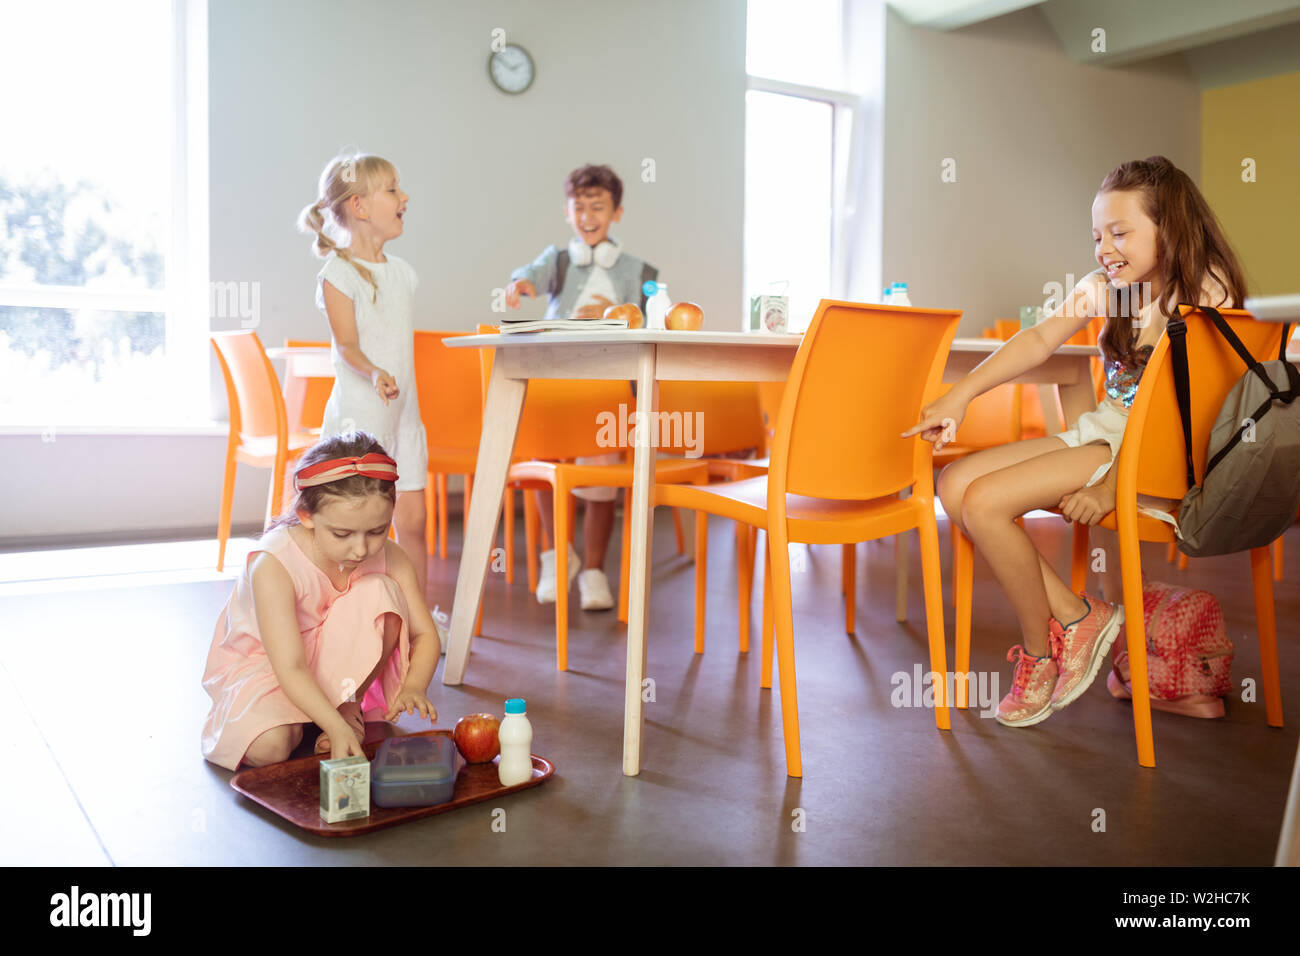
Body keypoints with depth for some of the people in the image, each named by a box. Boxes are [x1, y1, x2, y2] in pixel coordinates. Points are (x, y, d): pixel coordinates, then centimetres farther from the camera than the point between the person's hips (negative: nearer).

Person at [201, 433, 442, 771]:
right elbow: (290, 668, -36)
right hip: (262, 664, -3)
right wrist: (337, 729, -48)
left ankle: (350, 703, -12)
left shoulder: (390, 559, -19)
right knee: (269, 746, -33)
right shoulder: (272, 565, -33)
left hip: (336, 662, 3)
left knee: (382, 593, -26)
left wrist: (414, 686, -36)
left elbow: (425, 634, -15)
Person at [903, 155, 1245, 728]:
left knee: (985, 501, -23)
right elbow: (1039, 340, 5)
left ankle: (1040, 648, -2)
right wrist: (960, 396, -9)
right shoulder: (1104, 287, 7)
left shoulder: (1207, 294, -11)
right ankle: (1073, 619, -6)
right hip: (1103, 431, 8)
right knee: (956, 486, -8)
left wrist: (1111, 486, -24)